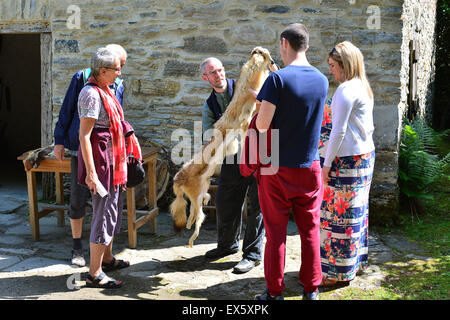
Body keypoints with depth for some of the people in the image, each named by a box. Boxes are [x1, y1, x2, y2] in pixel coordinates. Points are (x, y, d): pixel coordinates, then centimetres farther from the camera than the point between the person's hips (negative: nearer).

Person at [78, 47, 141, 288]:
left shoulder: (104, 90, 12)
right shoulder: (92, 94, -18)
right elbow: (84, 135, -22)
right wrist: (91, 172, -27)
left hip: (111, 157, 10)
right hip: (100, 157, -10)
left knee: (113, 211, 20)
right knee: (104, 214, -6)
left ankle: (107, 259, 36)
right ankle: (94, 274, 2)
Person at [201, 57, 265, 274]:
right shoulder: (210, 105, 11)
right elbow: (207, 134, -1)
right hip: (233, 157, 5)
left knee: (257, 204, -2)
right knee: (225, 200, 12)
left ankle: (252, 254, 9)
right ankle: (228, 244, 35)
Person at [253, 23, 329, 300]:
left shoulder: (278, 78, -14)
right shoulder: (322, 80, 2)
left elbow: (262, 125, -17)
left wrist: (260, 109, 5)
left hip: (277, 168, -4)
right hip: (310, 167, 4)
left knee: (276, 231, 6)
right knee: (310, 230, 12)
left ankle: (275, 292, 14)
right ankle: (311, 289, 21)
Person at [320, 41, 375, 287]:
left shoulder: (346, 89, -15)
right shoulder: (364, 88, 14)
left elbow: (339, 131, -19)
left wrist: (327, 163, -14)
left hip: (348, 158, -10)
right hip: (366, 155, 10)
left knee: (339, 213, -3)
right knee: (355, 211, 16)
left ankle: (338, 271, 5)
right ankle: (356, 261, 26)